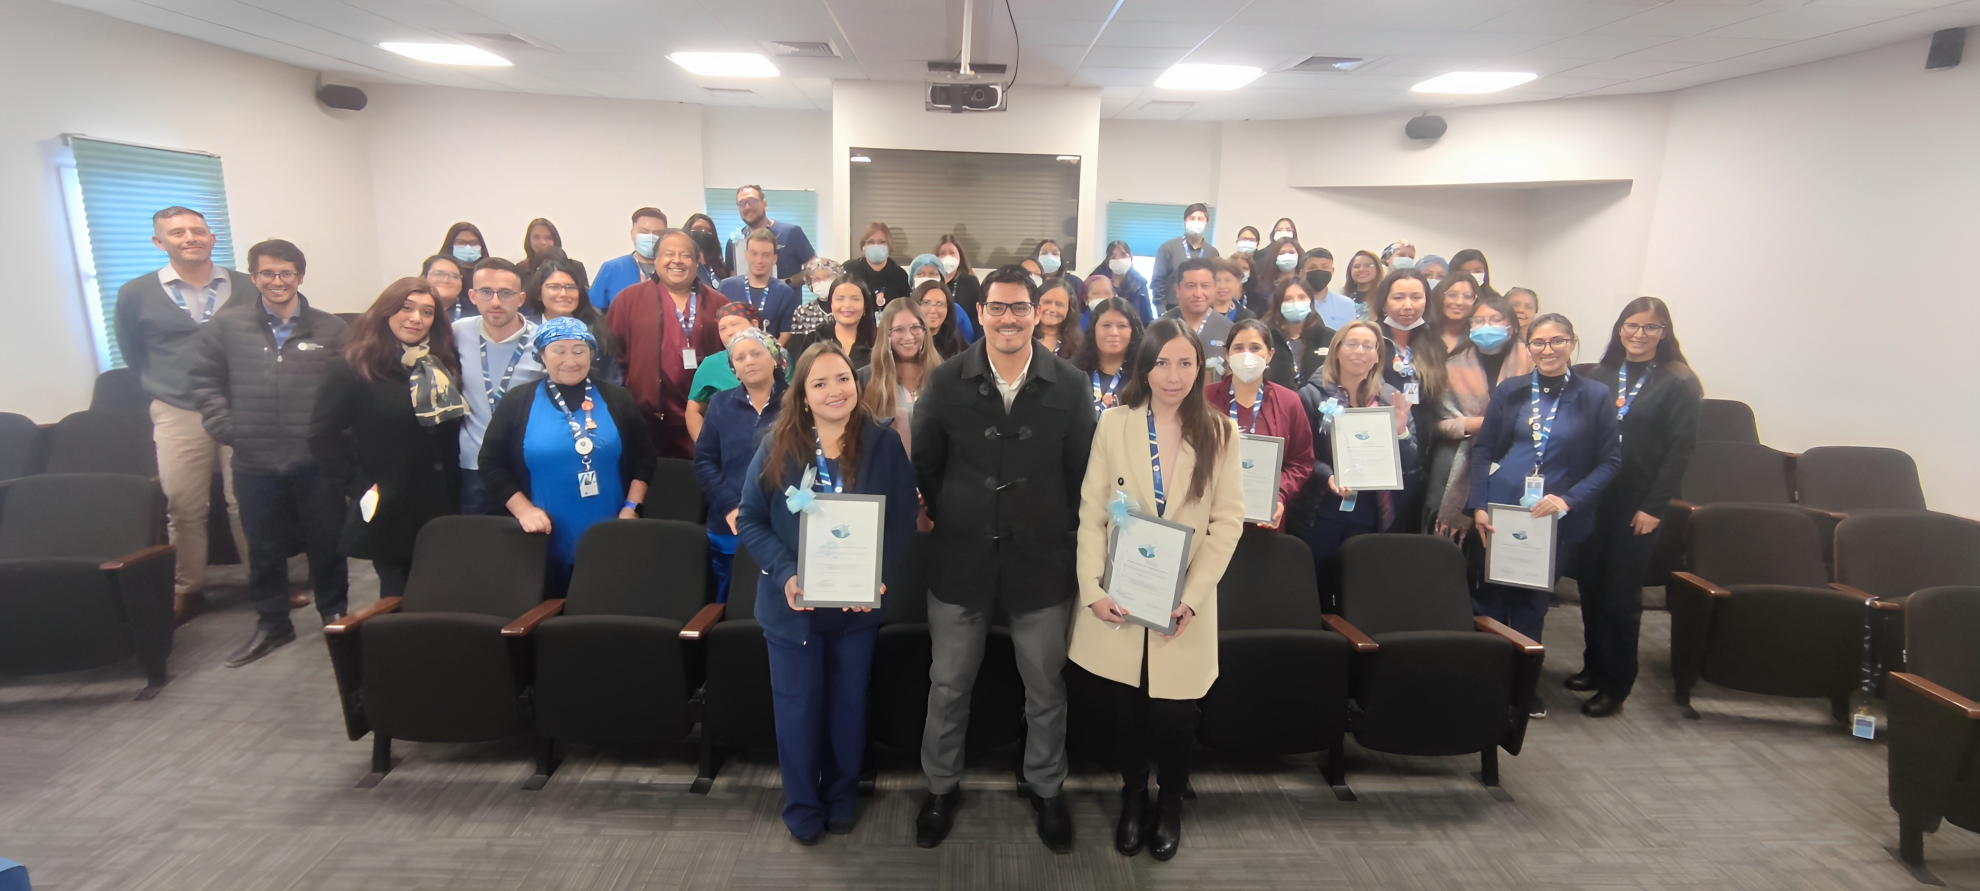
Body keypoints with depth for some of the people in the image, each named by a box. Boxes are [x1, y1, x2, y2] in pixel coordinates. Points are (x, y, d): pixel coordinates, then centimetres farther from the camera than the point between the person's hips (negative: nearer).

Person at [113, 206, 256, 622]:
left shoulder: (247, 288, 1)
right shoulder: (136, 294, 4)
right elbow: (133, 354, 17)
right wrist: (162, 390, 14)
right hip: (178, 416, 1)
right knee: (183, 508, 4)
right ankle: (187, 589, 17)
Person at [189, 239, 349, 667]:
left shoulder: (331, 329, -1)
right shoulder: (226, 325, 3)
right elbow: (206, 381, 8)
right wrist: (225, 429, -1)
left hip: (316, 462, -1)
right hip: (254, 465, 2)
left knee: (326, 544, 10)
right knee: (264, 549, 14)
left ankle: (335, 616, 28)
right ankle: (272, 623, 30)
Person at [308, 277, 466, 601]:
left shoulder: (444, 367, 9)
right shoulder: (352, 368, -6)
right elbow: (323, 438, -7)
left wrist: (455, 494, 1)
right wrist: (360, 488, -10)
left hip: (441, 507, 4)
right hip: (388, 513, -4)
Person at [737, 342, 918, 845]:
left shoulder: (884, 445, -8)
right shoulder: (778, 446, -7)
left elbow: (902, 522, -7)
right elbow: (750, 521, -5)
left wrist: (880, 578, -21)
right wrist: (785, 574, -19)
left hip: (858, 605, 0)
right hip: (790, 606, 0)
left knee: (848, 704, 17)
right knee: (797, 707, 11)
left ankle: (842, 798, 39)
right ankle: (801, 805, 33)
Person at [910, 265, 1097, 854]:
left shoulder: (1070, 385, -6)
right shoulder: (946, 381, -4)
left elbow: (1082, 472, 1)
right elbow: (924, 464, 5)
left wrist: (1068, 533, 1)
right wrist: (947, 519, 7)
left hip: (1041, 561, 0)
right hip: (961, 561, 1)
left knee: (1046, 688, 15)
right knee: (948, 686, 15)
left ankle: (1046, 787, 39)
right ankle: (941, 786, 38)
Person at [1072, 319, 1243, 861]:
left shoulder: (1218, 433, 0)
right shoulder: (1113, 423, -1)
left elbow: (1228, 521, -3)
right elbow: (1091, 512, -2)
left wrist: (1192, 597, -14)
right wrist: (1092, 588, -11)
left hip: (1183, 605, 0)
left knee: (1172, 719, 4)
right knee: (1124, 715, 11)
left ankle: (1171, 804, 36)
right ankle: (1133, 798, 39)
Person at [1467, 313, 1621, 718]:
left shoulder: (1596, 396, 0)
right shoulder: (1509, 391, 4)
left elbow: (1610, 461, -3)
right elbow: (1483, 449, 2)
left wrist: (1569, 499, -16)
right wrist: (1478, 506, -8)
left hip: (1555, 519, 0)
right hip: (1499, 512, 1)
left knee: (1533, 603, 11)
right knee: (1489, 598, 4)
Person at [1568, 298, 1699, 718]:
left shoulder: (1678, 383, -3)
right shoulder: (1599, 376, 8)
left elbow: (1680, 450, -7)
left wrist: (1654, 507, -11)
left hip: (1638, 505, -3)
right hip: (1593, 498, 4)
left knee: (1621, 595, 3)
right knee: (1590, 585, 9)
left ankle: (1616, 686, 15)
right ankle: (1594, 666, 26)